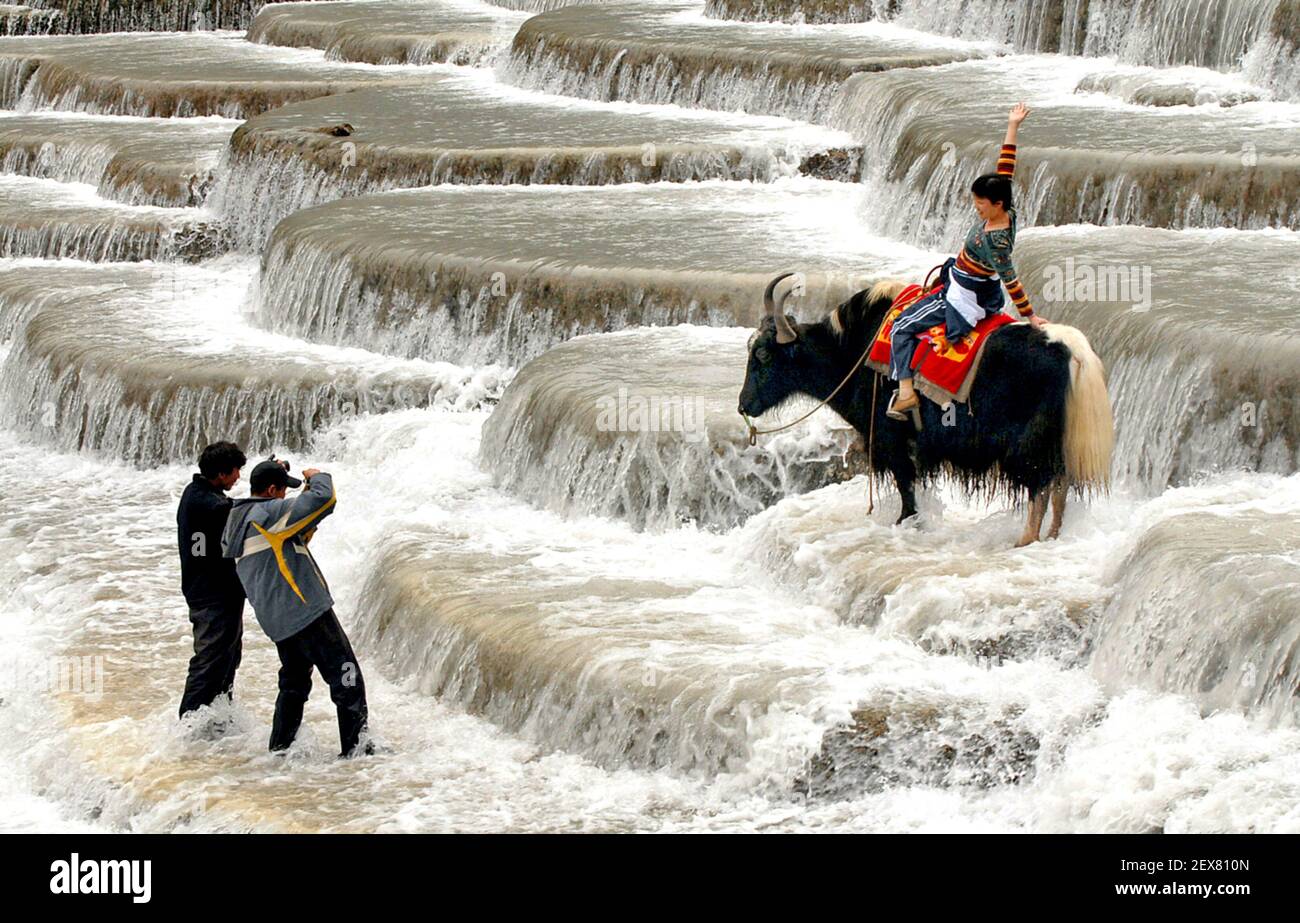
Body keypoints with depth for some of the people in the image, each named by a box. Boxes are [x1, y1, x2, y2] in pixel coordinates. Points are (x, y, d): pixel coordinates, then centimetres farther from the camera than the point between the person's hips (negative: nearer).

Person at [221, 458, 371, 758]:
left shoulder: (236, 522, 14)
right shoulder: (270, 513, -13)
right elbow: (323, 499, -19)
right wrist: (318, 477, 3)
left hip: (276, 621, 9)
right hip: (307, 610, -9)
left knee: (294, 683, 21)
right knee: (347, 679, -3)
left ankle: (279, 749, 20)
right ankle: (356, 748, -4)